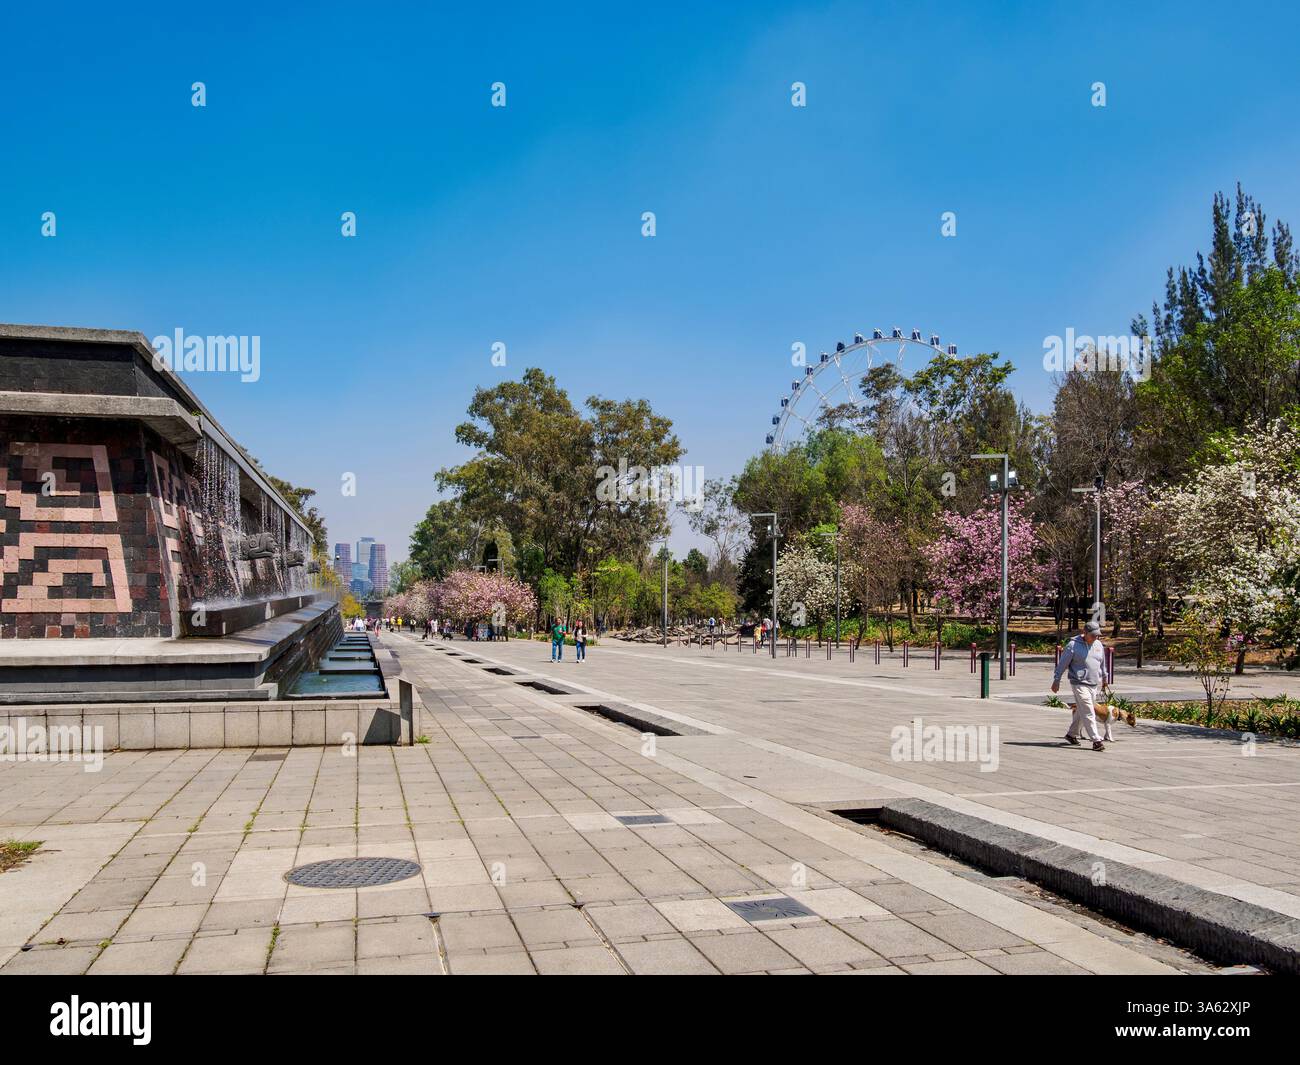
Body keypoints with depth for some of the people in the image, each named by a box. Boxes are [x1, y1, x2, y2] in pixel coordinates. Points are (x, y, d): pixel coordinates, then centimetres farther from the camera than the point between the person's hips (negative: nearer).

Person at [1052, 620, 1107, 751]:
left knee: (1081, 712, 14)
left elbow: (1102, 663, 24)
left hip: (1094, 685, 7)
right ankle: (1096, 740, -12)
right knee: (1088, 713, -11)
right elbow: (1062, 664, -5)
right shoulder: (1073, 645, -9)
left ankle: (1072, 734, 29)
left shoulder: (1098, 645, 10)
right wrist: (1056, 680, -3)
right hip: (1079, 684, -7)